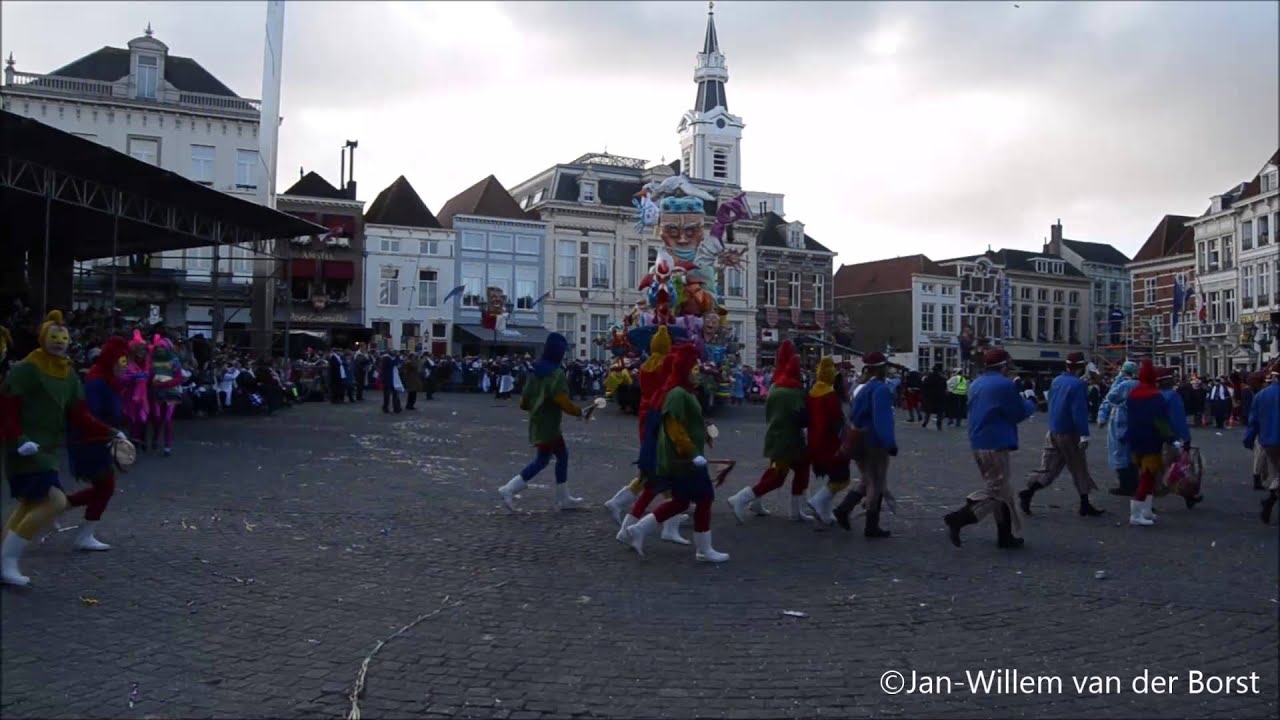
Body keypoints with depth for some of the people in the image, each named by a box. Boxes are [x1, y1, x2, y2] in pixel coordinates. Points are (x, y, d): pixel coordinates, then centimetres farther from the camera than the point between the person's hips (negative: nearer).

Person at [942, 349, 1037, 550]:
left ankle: (1007, 535, 20)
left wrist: (1020, 400, 23)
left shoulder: (976, 384, 13)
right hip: (996, 445, -9)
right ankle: (959, 518, -15)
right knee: (996, 491, -2)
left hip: (978, 444, 9)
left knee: (1000, 491, 16)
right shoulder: (1004, 385, -12)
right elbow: (1019, 413, -6)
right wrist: (1030, 404, 15)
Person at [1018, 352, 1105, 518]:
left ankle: (1028, 493, -5)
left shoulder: (1056, 381, 9)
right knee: (1079, 468, 6)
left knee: (1049, 467, 9)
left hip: (1053, 431, 7)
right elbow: (1079, 412, -22)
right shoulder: (1078, 384, -16)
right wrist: (1084, 435, -22)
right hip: (1069, 433, -7)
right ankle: (1085, 505, 14)